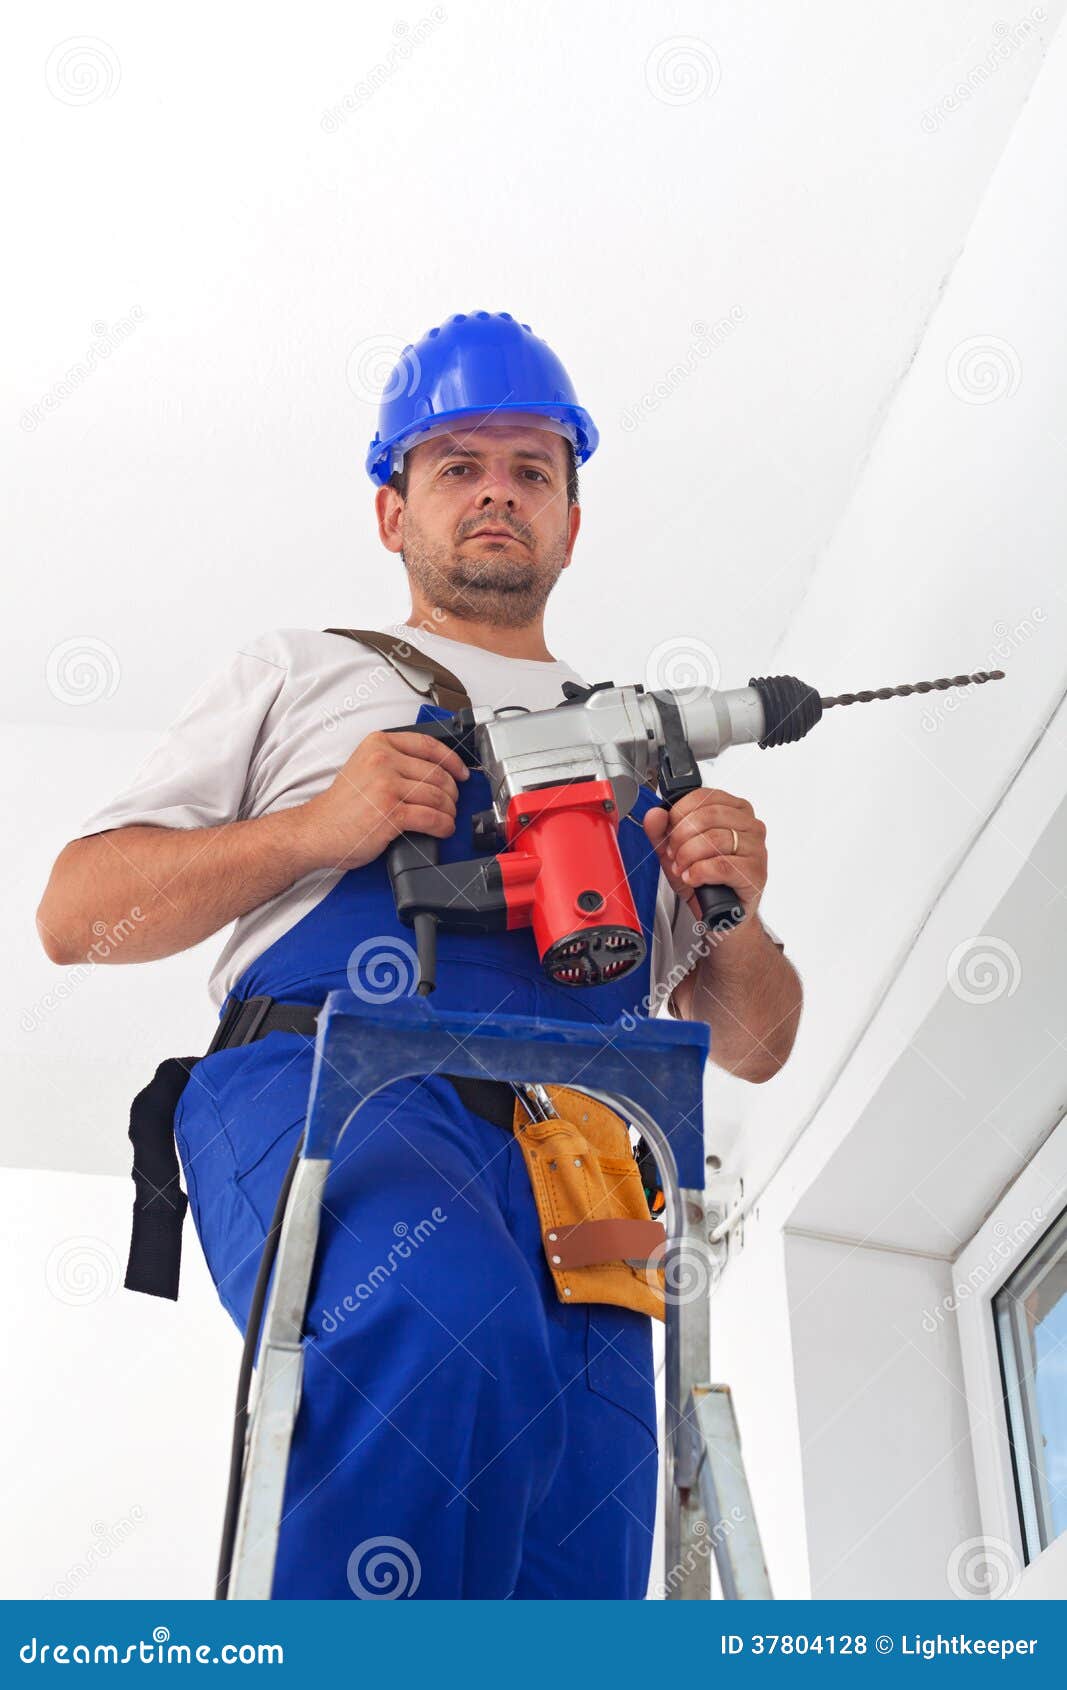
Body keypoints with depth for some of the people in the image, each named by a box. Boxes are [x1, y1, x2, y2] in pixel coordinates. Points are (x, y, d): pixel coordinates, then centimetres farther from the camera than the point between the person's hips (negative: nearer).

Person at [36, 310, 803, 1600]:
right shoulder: (302, 675, 23)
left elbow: (753, 1046, 28)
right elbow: (76, 913, 13)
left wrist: (733, 913, 5)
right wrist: (315, 827, -2)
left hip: (571, 1163, 4)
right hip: (322, 1079, -3)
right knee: (452, 1330, -37)